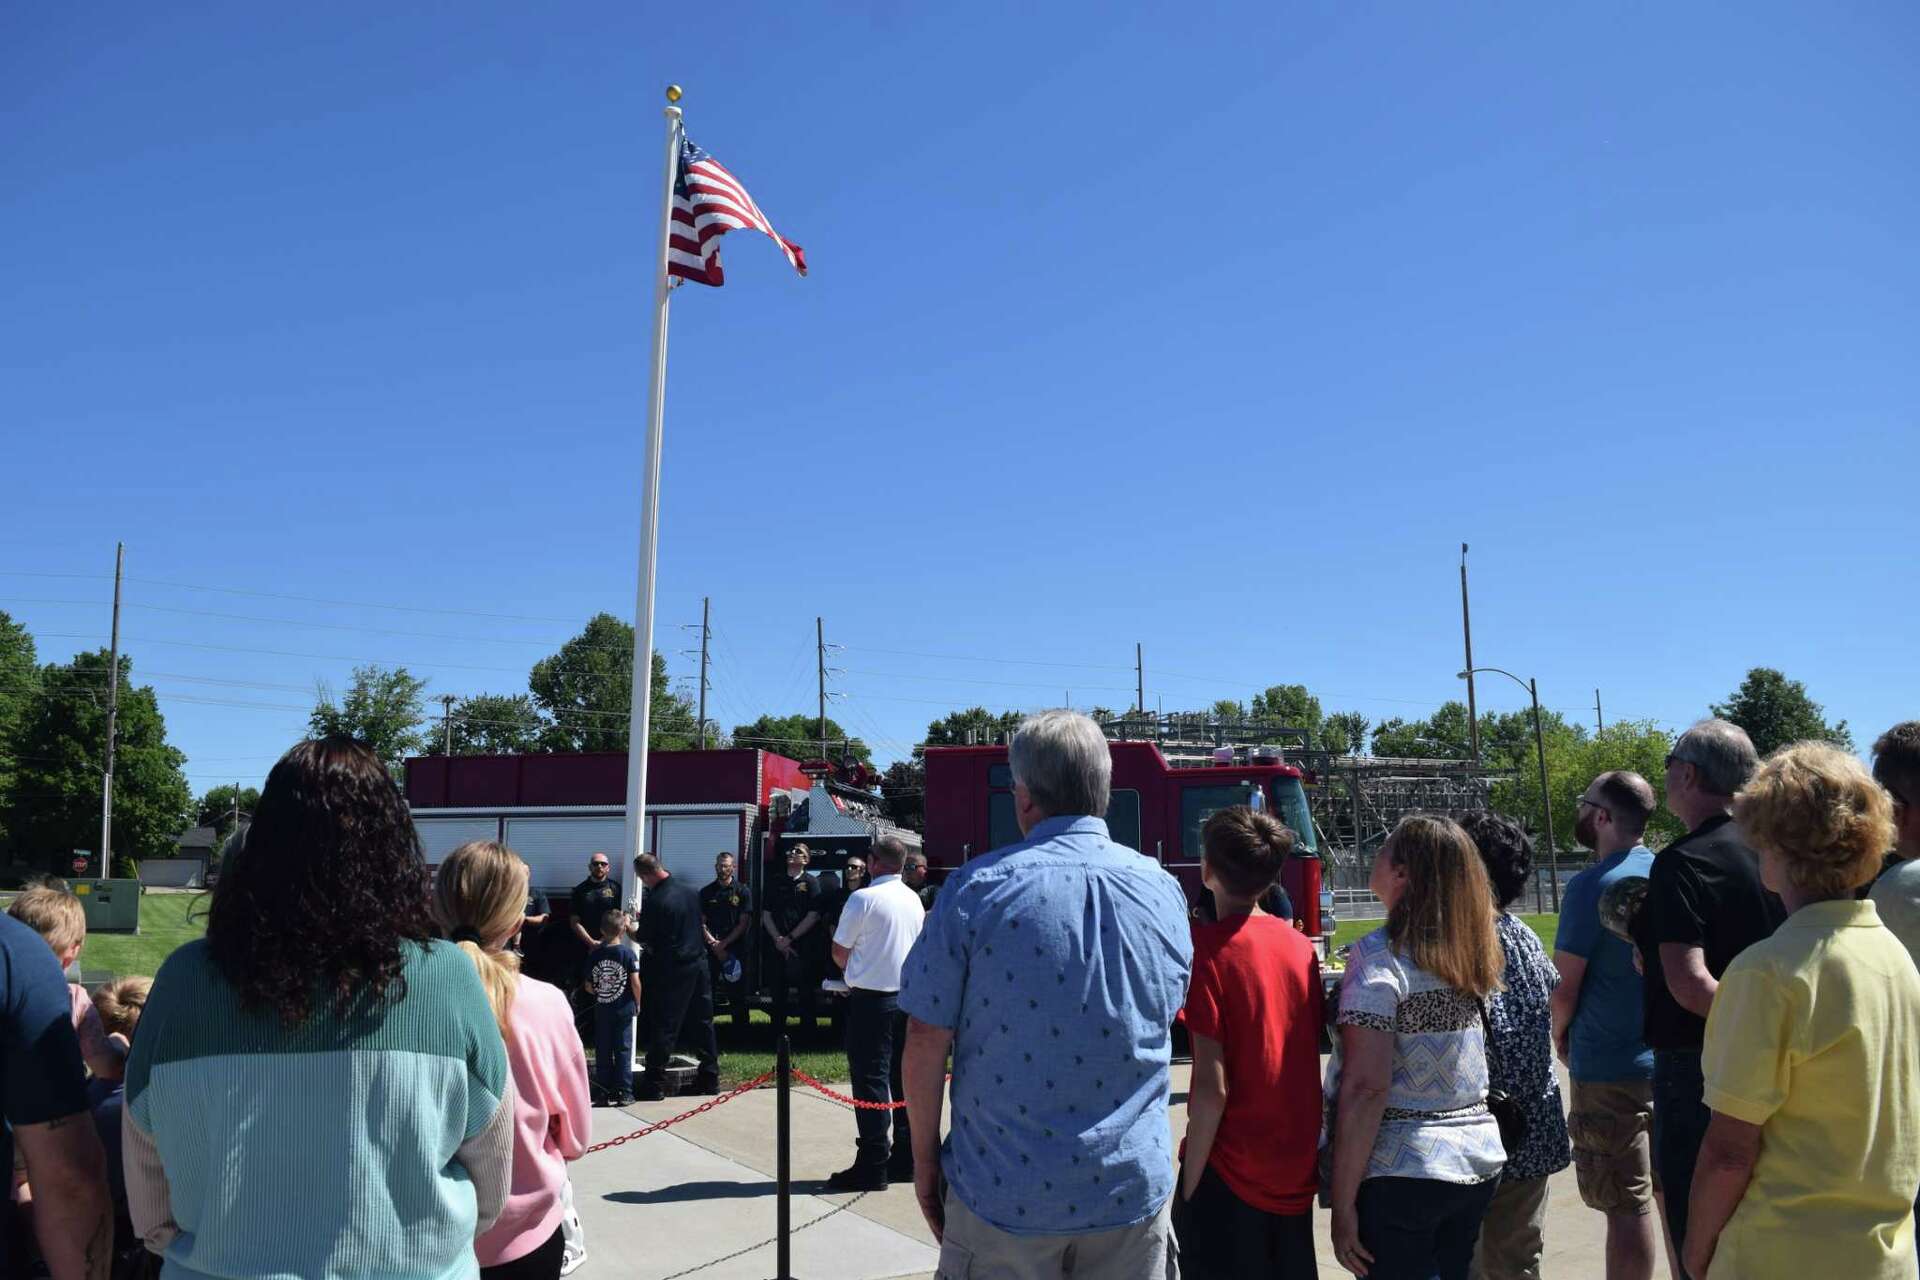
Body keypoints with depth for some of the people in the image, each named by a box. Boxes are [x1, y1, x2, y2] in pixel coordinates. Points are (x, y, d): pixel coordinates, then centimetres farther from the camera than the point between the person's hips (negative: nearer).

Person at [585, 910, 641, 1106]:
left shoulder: (594, 955, -1)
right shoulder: (628, 953, -10)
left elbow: (589, 986, 2)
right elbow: (635, 982, -12)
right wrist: (637, 1003, 3)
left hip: (601, 1009, 2)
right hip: (623, 1008, -2)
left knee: (603, 1051, 9)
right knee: (623, 1050, 4)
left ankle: (605, 1093, 11)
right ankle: (623, 1093, 3)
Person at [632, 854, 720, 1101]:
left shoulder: (656, 901, -18)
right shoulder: (692, 891, 3)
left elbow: (646, 942, -10)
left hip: (670, 971, -6)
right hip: (699, 964, 6)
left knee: (663, 1027, 0)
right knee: (703, 1022, 13)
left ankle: (655, 1085, 3)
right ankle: (710, 1078, 19)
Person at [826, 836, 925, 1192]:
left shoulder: (863, 898, -12)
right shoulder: (914, 899, 8)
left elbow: (839, 952, -5)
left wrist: (854, 974, 16)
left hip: (871, 999, -6)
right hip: (908, 995, 7)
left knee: (870, 1082, -2)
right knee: (904, 1080, 11)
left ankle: (872, 1166, -1)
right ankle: (905, 1160, 16)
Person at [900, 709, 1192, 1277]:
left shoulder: (978, 889, -13)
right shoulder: (1164, 891, -2)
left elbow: (926, 1039, -10)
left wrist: (924, 1160, 2)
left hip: (1004, 1196, -3)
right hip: (1135, 1189, 3)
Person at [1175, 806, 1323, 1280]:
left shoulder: (1208, 947, -16)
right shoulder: (1300, 944, 2)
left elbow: (1212, 1087, -19)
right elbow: (1311, 1056, 8)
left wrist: (1189, 1184, -11)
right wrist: (1303, 1152, 17)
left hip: (1231, 1172, -6)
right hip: (1297, 1169, 6)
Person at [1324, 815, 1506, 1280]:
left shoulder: (1380, 954, -16)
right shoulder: (1470, 950, 4)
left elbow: (1366, 1087, -20)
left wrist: (1343, 1204, -15)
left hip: (1402, 1172, -6)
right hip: (1479, 1161, 7)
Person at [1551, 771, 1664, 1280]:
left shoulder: (1590, 886, -17)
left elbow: (1566, 986, -15)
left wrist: (1560, 1036, 4)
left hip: (1609, 1069, -7)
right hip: (1669, 1060, 7)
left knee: (1627, 1207, 0)